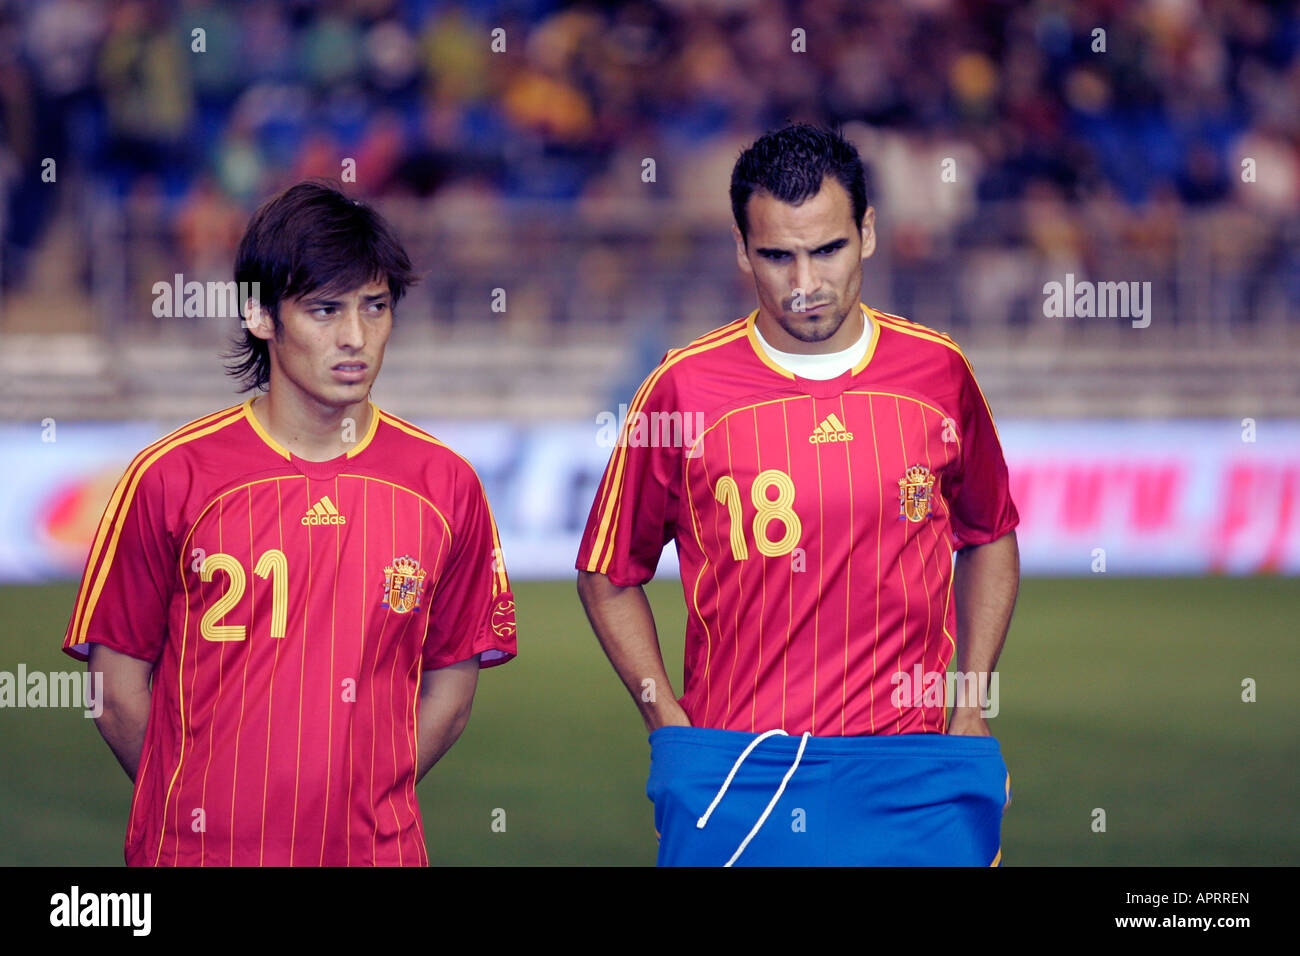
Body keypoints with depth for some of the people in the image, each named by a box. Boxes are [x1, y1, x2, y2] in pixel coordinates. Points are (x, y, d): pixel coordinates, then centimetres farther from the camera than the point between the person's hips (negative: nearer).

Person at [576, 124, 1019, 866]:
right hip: (734, 776, -1)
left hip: (911, 777, 2)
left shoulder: (938, 373, 4)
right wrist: (673, 729, -1)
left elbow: (990, 540, 19)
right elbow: (609, 576, 8)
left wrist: (969, 714, 10)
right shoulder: (687, 388, -2)